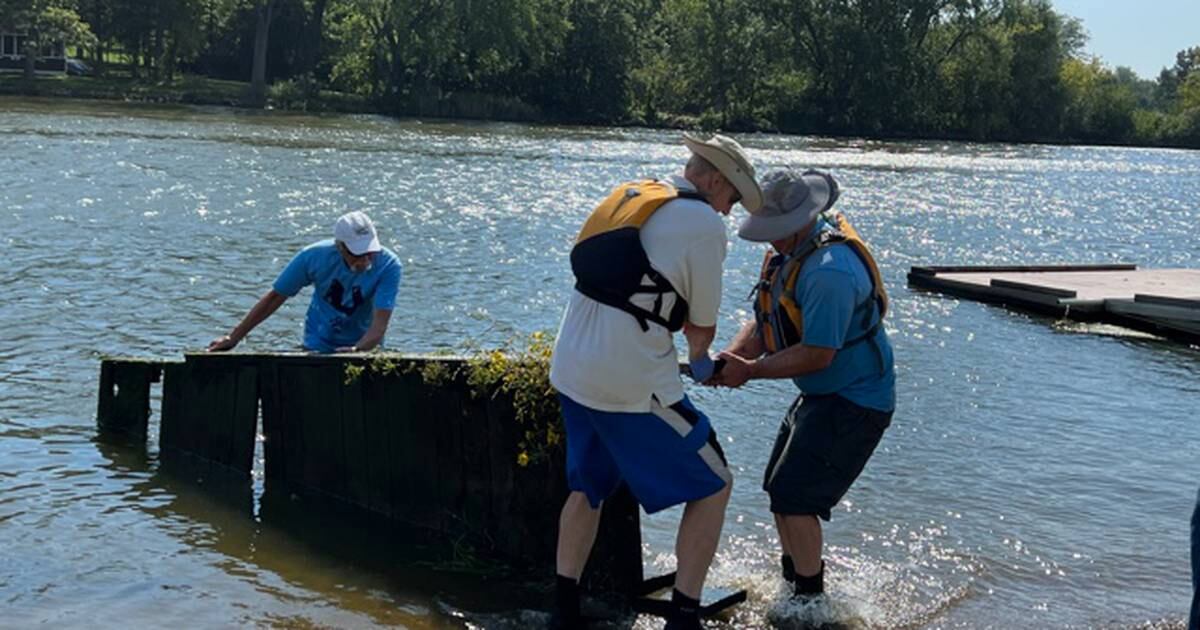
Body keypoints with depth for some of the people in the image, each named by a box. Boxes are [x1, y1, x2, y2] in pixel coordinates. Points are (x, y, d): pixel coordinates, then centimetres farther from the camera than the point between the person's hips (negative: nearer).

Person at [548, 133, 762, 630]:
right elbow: (704, 324, 0)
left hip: (570, 371, 8)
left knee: (587, 486, 26)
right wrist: (699, 359, 22)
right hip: (632, 387, -7)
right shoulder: (704, 223, -9)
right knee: (713, 486, 10)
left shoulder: (625, 197, 14)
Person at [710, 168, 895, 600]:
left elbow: (818, 354, -29)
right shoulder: (789, 254, 4)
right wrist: (730, 357, -13)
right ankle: (792, 580, 34)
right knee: (780, 488, 17)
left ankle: (810, 600, 2)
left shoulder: (829, 270, -28)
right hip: (822, 395, 10)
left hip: (854, 402, -10)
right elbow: (764, 322, 6)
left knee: (793, 498, -13)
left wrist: (751, 371, -23)